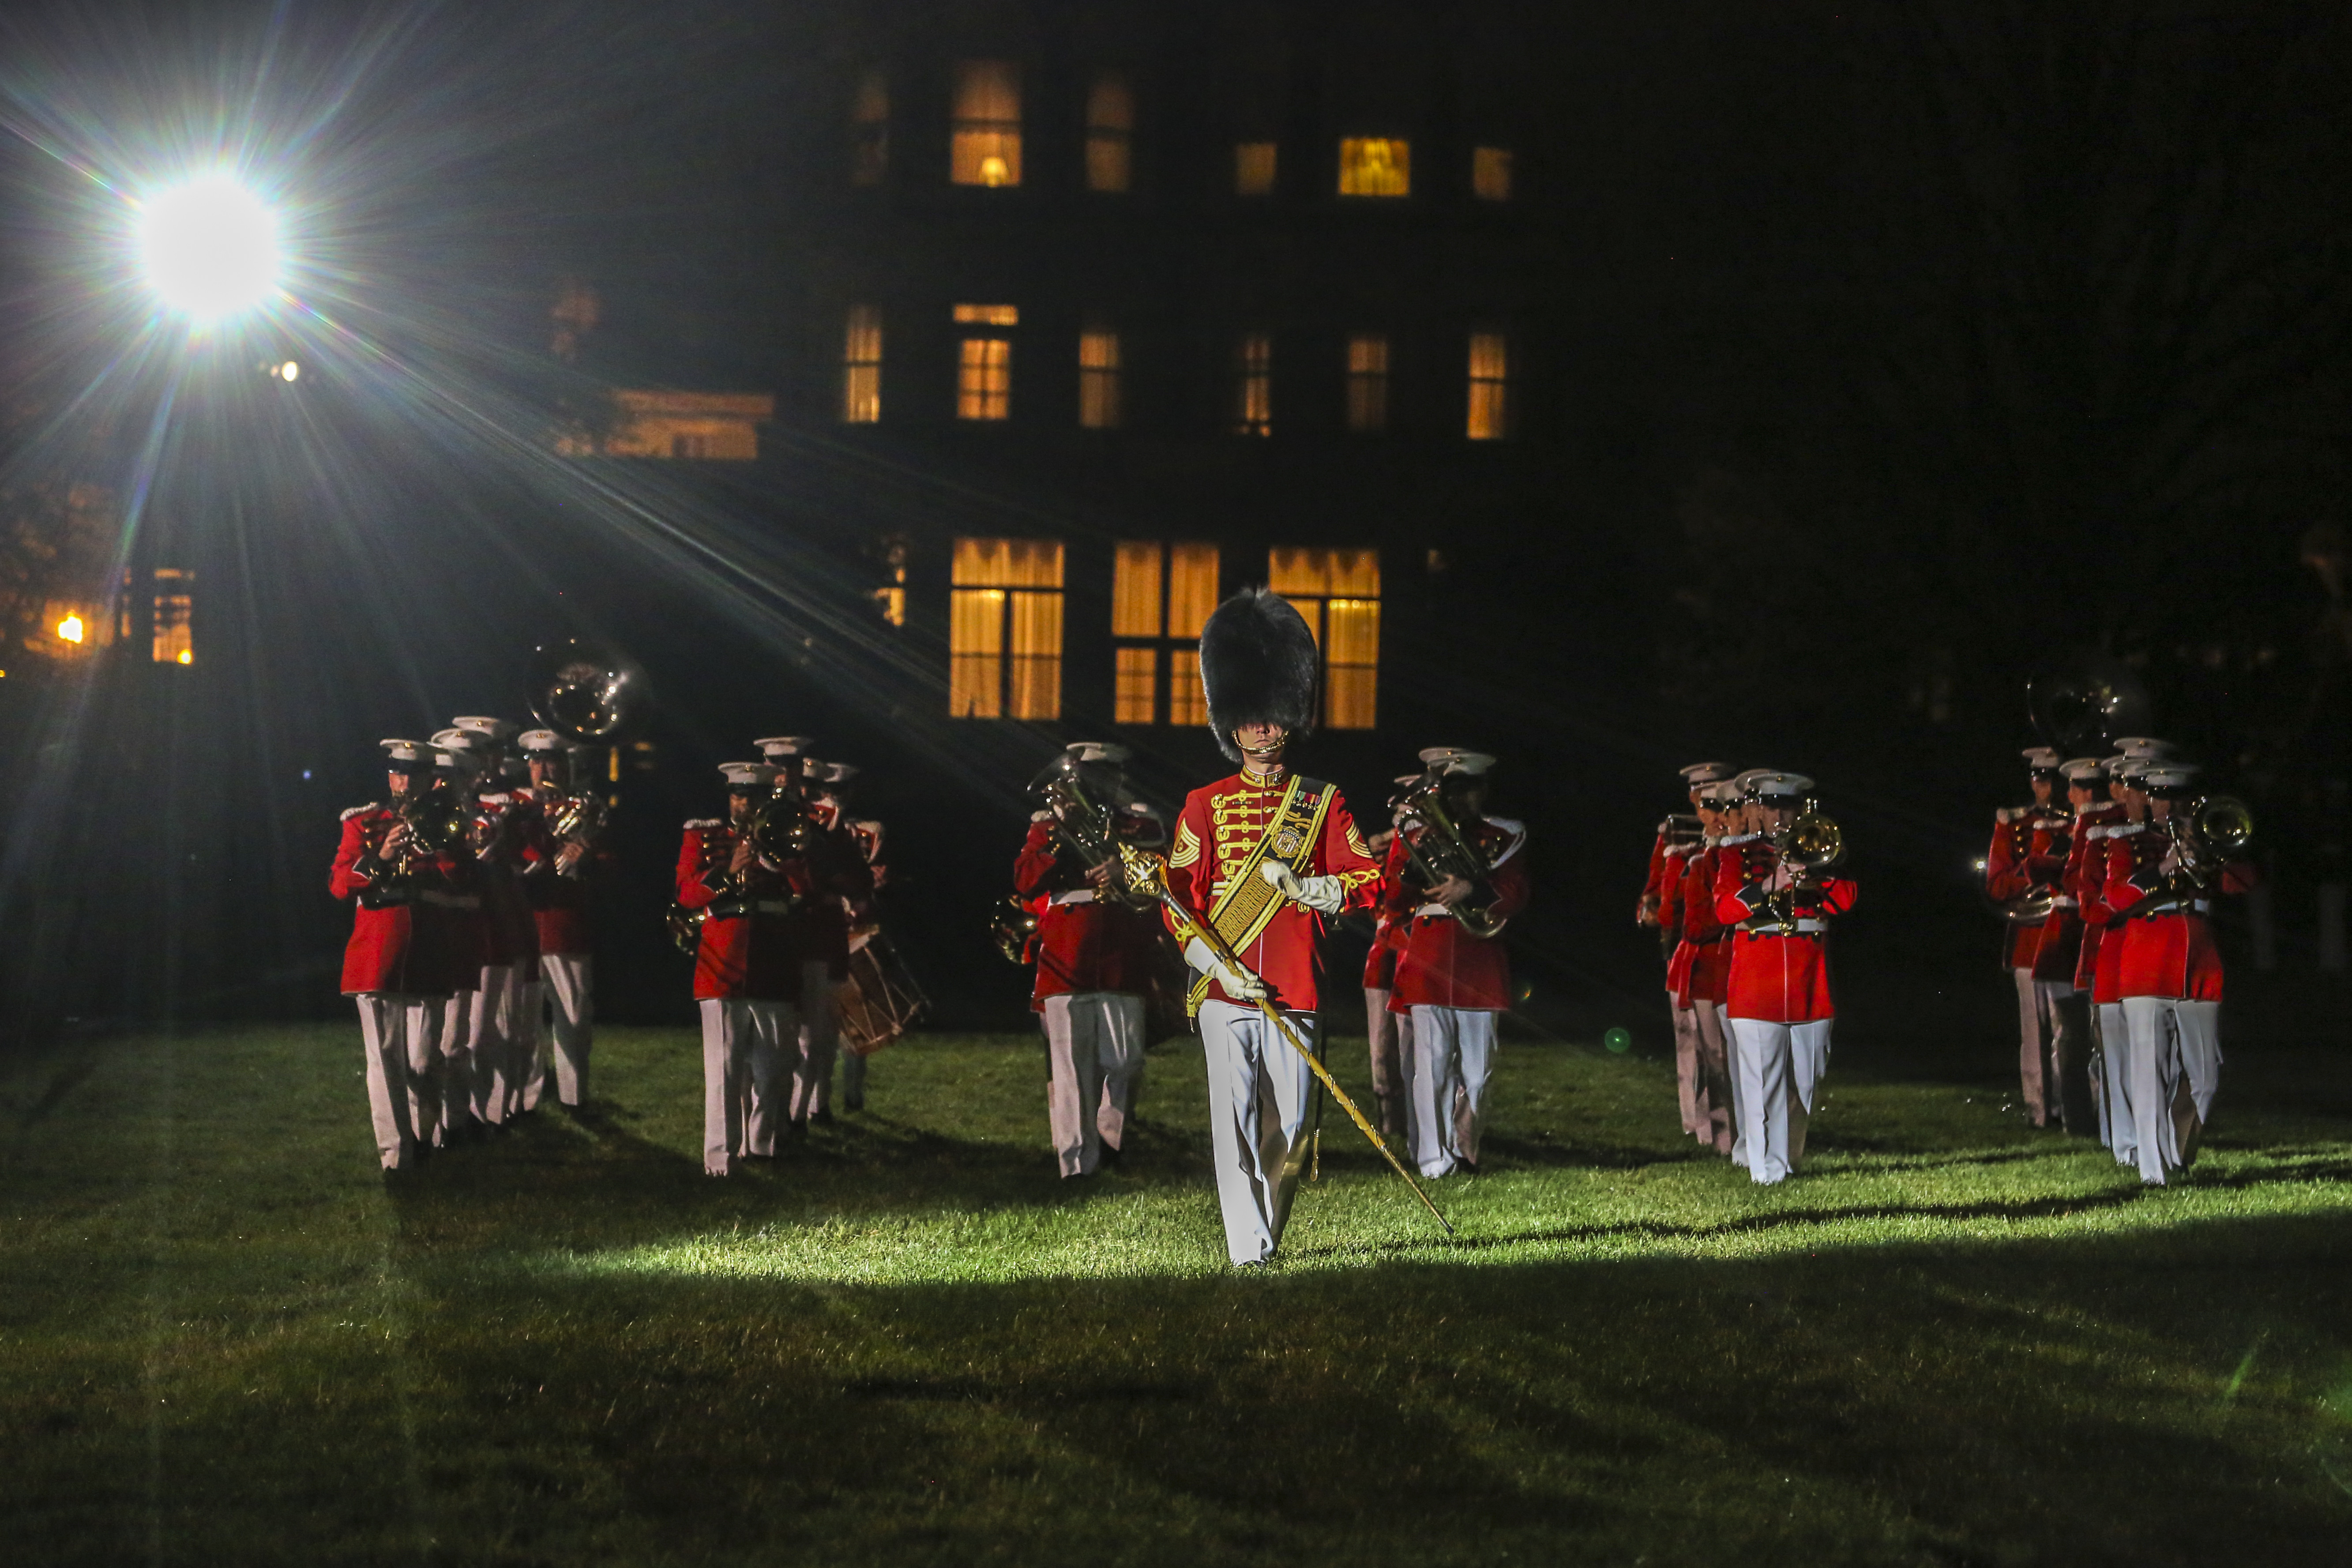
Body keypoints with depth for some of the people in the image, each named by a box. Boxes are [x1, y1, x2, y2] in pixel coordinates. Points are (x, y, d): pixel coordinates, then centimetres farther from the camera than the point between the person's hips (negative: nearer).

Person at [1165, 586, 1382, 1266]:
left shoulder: (1324, 804, 11)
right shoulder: (1206, 806, 9)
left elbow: (1367, 881, 6)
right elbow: (1179, 896, 4)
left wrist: (1307, 888, -12)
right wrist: (1216, 965, -10)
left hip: (1294, 990, 1)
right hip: (1225, 989, -1)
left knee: (1290, 1126, 3)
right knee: (1235, 1117, -11)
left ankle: (1269, 1231, 23)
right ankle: (1247, 1250, -13)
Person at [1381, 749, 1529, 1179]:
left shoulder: (1503, 837, 12)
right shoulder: (1413, 834, 11)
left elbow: (1516, 895, 0)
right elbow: (1392, 900, 5)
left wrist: (1471, 890, -17)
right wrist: (1415, 859, -12)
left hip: (1479, 963, 1)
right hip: (1427, 962, -1)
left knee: (1477, 1069, 3)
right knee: (1431, 1064, -9)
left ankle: (1465, 1151, 18)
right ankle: (1433, 1160, -10)